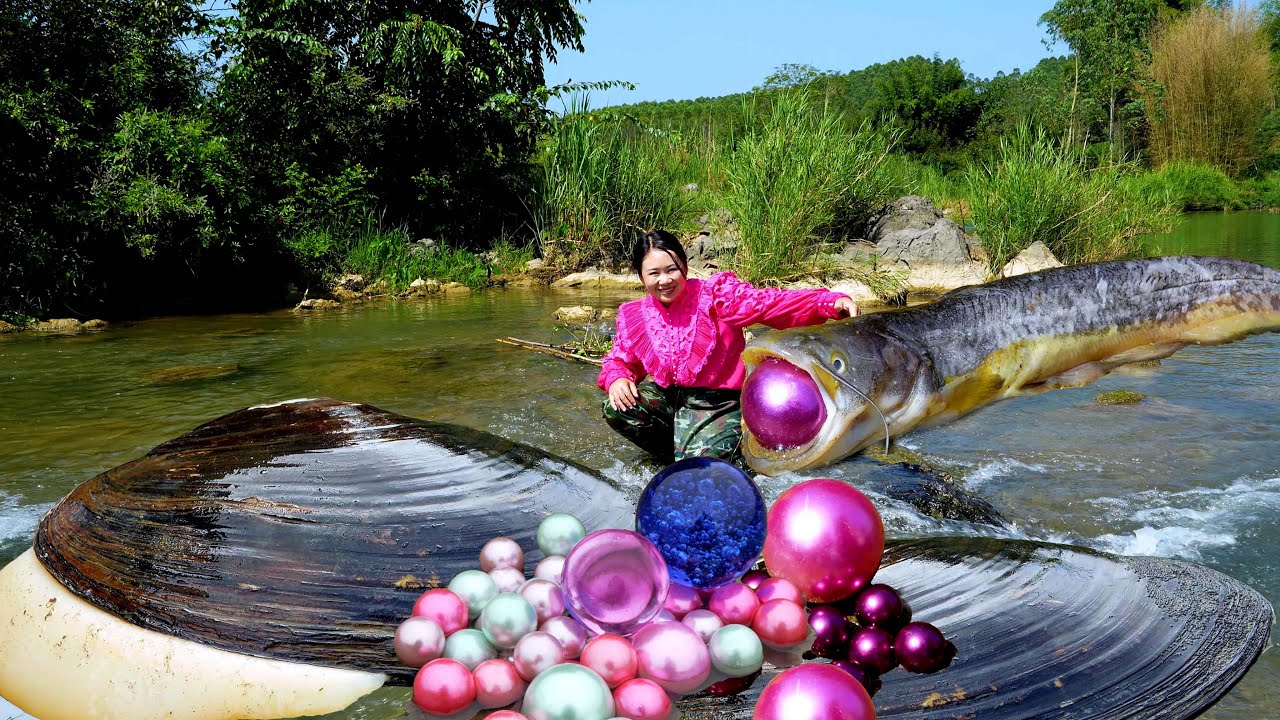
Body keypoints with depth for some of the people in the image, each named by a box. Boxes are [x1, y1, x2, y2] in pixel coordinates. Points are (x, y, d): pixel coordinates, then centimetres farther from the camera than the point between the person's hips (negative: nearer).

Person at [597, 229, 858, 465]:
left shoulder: (715, 293, -12)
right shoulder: (634, 316, 1)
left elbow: (769, 303, -23)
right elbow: (621, 359, 15)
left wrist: (831, 302, -38)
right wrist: (617, 379, -12)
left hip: (716, 400, -5)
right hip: (667, 395, 5)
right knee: (616, 410, -17)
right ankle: (681, 451, 5)